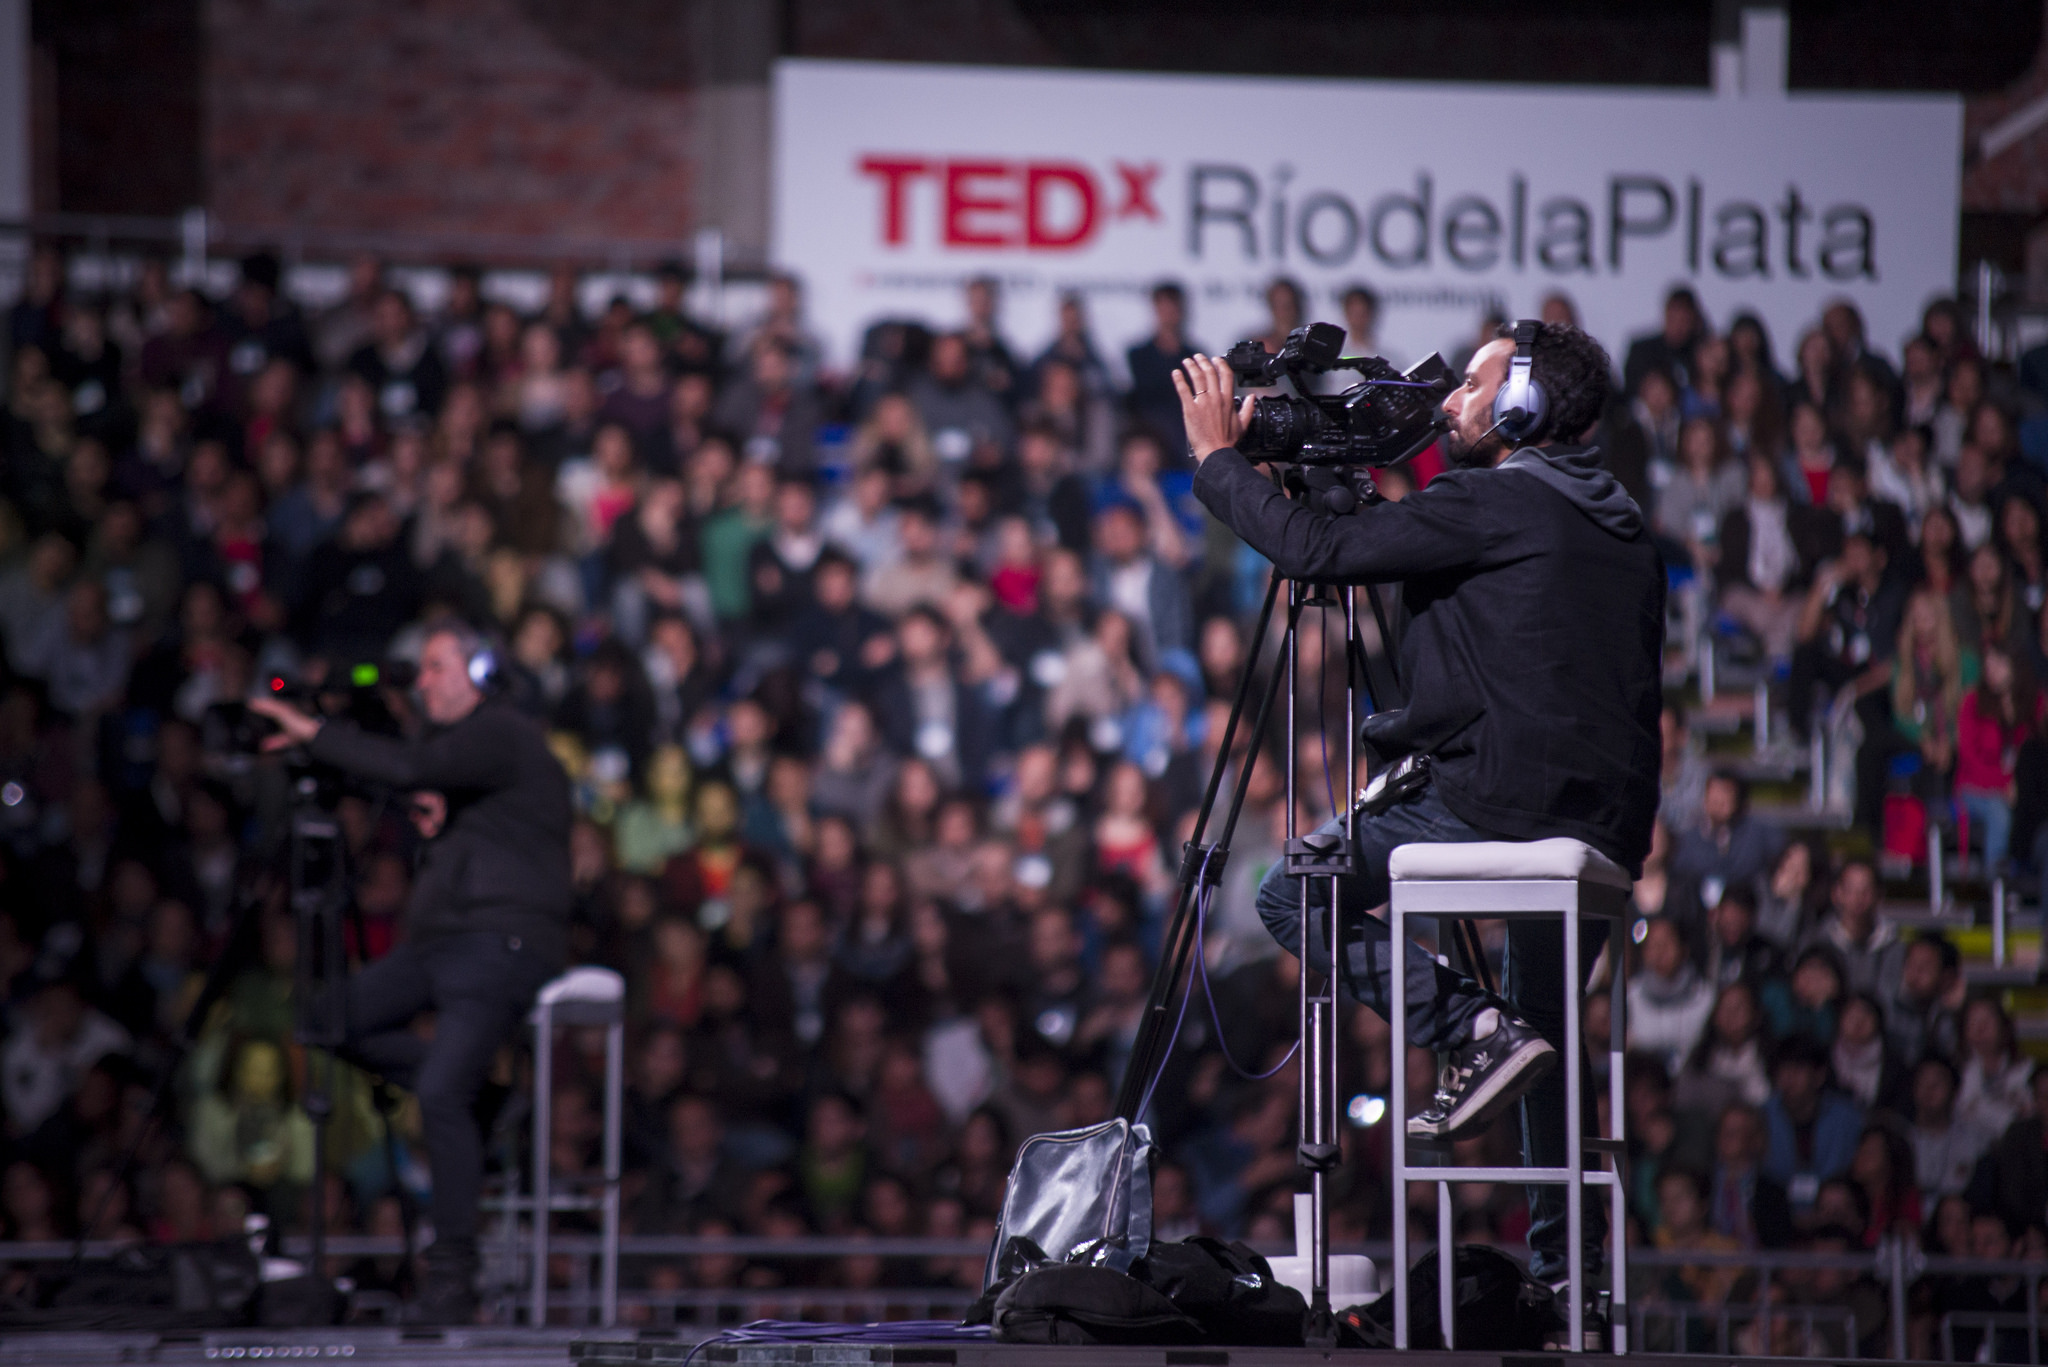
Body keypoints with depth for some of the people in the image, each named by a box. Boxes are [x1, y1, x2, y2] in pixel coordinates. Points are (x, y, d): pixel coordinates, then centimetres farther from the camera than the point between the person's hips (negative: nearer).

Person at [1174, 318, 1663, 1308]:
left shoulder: (1489, 503, -7)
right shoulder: (1619, 528, 18)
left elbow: (1317, 549, -10)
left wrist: (1218, 457, 2)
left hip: (1505, 801, -8)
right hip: (1608, 831, 8)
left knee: (1291, 897, 4)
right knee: (1543, 1028, 21)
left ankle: (1474, 1030, -10)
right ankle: (1565, 1260, 14)